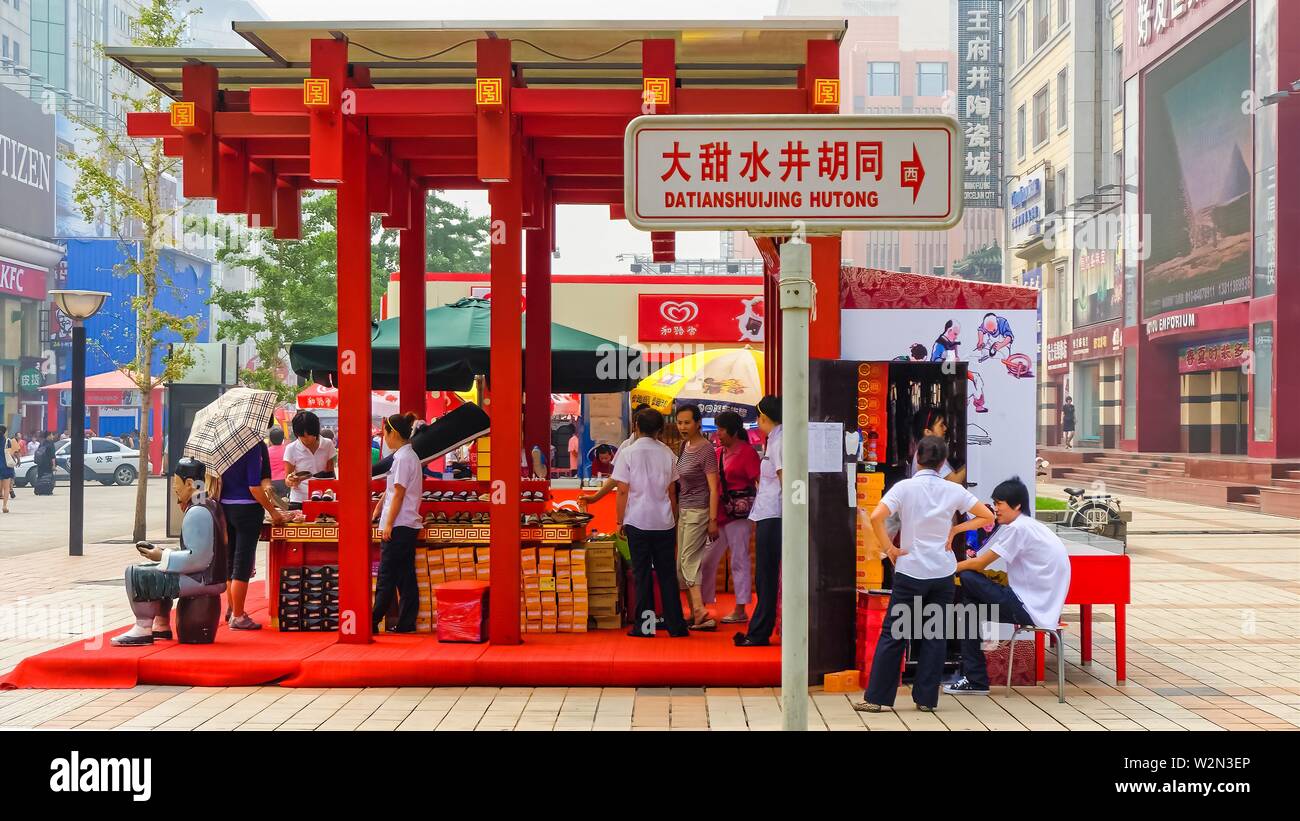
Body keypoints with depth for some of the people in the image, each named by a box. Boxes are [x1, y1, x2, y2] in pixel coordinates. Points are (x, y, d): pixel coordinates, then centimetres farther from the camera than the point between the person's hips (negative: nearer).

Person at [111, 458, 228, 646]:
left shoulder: (197, 513, -19)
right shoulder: (209, 505, 13)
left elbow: (197, 559, -24)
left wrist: (163, 556, -13)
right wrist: (164, 553, 11)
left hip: (204, 580, -11)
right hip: (212, 576, 11)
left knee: (135, 575, -11)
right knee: (153, 571, 30)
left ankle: (143, 631, -5)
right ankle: (162, 626, 31)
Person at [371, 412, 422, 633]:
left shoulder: (403, 458, -14)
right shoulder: (409, 456, 16)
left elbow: (399, 494, -17)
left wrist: (388, 524, -16)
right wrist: (378, 509, 32)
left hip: (399, 525, -9)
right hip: (409, 525, 9)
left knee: (387, 576, -4)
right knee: (406, 576, 8)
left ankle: (372, 622, 2)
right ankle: (406, 624, 10)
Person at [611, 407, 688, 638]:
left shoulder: (627, 452, -6)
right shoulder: (667, 453, 4)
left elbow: (623, 490, -7)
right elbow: (671, 488, 9)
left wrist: (620, 521, 1)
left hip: (638, 521, -3)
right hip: (664, 521, 3)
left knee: (642, 573, 4)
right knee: (667, 573, 8)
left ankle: (645, 625, 4)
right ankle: (675, 625, 10)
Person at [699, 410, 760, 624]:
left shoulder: (747, 452, -8)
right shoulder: (718, 452, 13)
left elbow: (760, 484, -11)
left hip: (739, 512, -7)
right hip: (719, 512, 8)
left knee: (739, 560, -1)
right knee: (707, 560, 9)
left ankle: (740, 610, 7)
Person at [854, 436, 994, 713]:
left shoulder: (904, 487, -8)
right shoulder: (954, 490, 0)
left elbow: (876, 517, -20)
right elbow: (988, 516, 4)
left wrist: (890, 549, -9)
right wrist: (955, 529, 4)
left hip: (910, 571, -2)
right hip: (943, 573, 2)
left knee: (893, 635, 5)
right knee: (935, 635, 10)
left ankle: (877, 697, 8)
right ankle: (926, 698, 11)